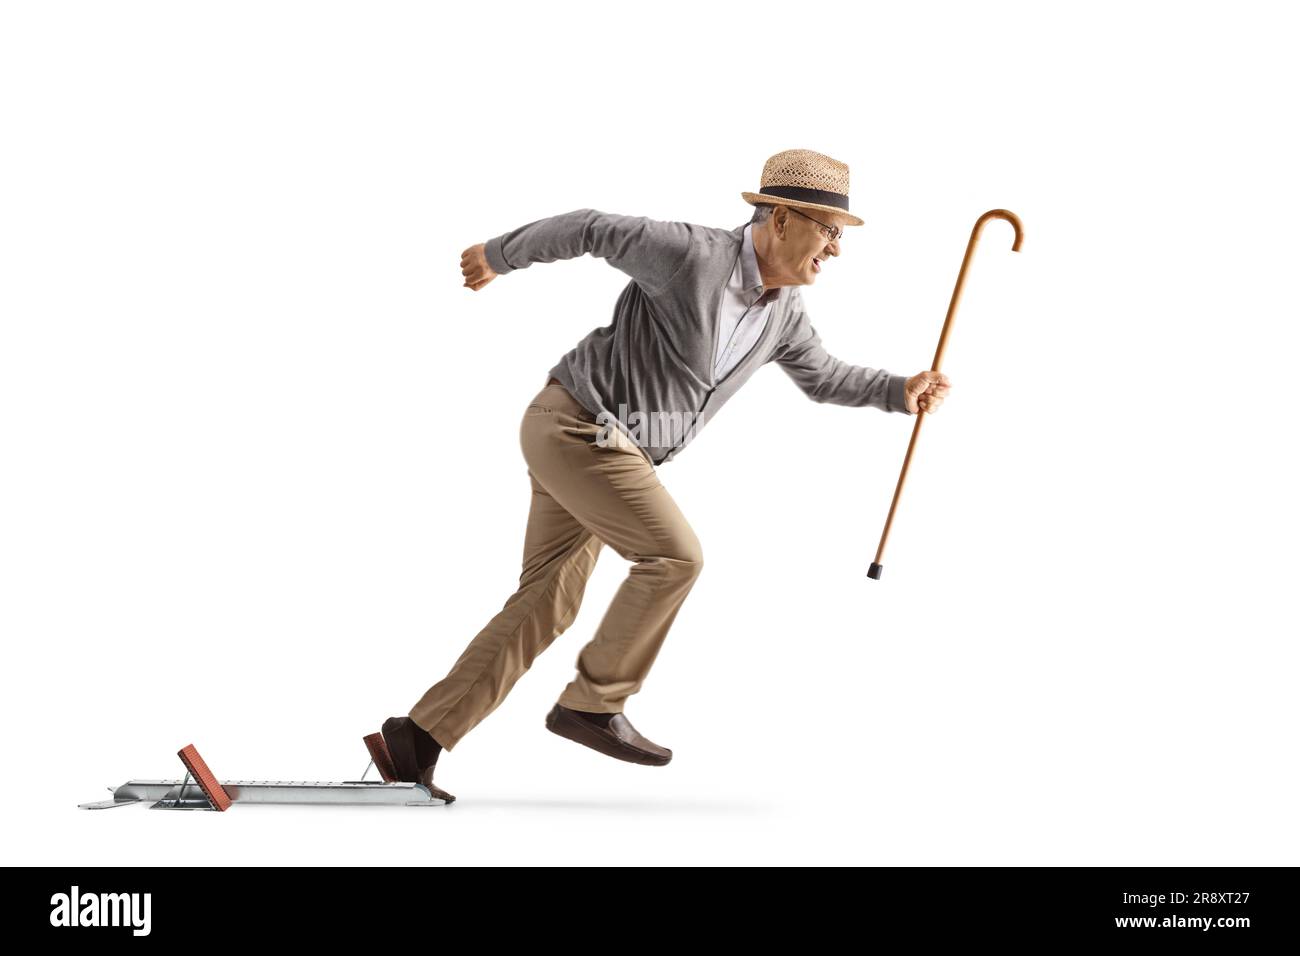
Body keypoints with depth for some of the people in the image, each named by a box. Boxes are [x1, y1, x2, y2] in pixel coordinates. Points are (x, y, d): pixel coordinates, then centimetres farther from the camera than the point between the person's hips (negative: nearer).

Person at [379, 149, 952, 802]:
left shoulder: (782, 311, 5)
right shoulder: (691, 255, -20)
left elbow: (823, 377, 22)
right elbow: (590, 229, -9)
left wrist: (901, 391, 5)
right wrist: (498, 256, 5)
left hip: (602, 446, 9)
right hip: (576, 428, -9)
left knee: (544, 607, 7)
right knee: (674, 555, -14)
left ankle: (420, 737, 9)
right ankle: (593, 703, -2)